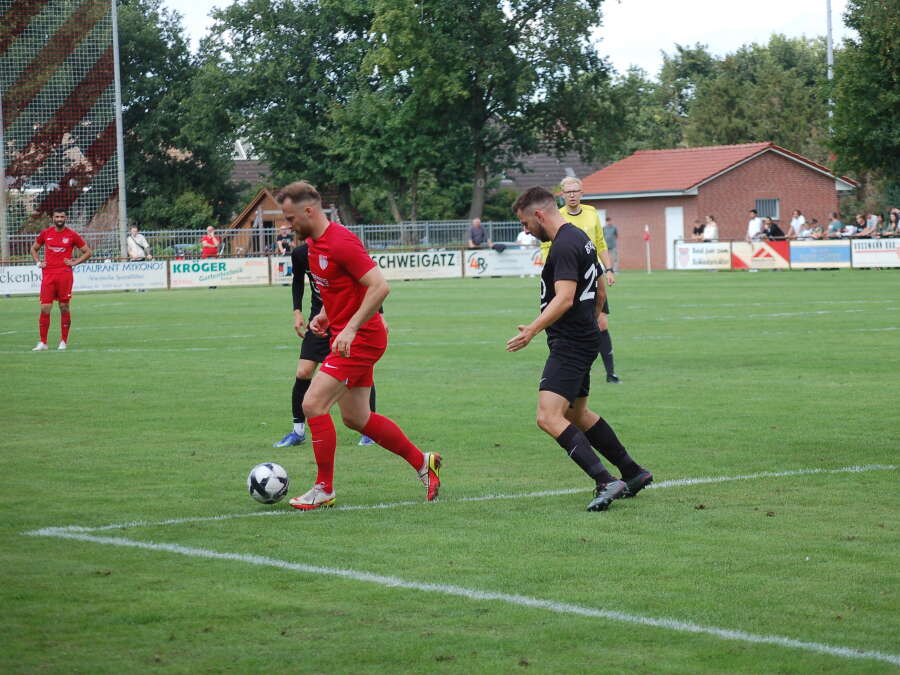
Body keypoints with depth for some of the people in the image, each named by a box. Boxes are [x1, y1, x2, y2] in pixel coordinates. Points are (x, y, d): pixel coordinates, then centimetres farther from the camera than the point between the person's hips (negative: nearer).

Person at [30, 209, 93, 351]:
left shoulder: (72, 235, 2)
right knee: (45, 308, -5)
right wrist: (38, 262, 9)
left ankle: (63, 341, 10)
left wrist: (74, 262, -2)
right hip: (48, 275, 2)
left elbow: (88, 252, 9)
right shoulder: (45, 234, 9)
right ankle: (42, 343, 0)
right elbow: (34, 249, 25)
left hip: (65, 274, -2)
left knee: (64, 307, 1)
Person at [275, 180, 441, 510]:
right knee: (356, 418, 13)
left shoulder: (341, 242, -20)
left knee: (313, 404, -13)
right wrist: (324, 316, 9)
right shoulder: (313, 243, 10)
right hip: (346, 336, 10)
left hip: (361, 338, -10)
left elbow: (380, 287, -24)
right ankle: (422, 462, 27)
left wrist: (350, 328, -27)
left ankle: (324, 489, -4)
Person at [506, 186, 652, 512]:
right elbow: (598, 289, 25)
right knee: (577, 415, 22)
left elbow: (564, 299, -28)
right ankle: (633, 473, 29)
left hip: (570, 346, -11)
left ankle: (606, 482, -25)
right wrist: (594, 317, 38)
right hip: (584, 339, 11)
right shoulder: (580, 238, 14)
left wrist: (532, 330, -33)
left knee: (549, 417, -17)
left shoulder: (564, 246, -18)